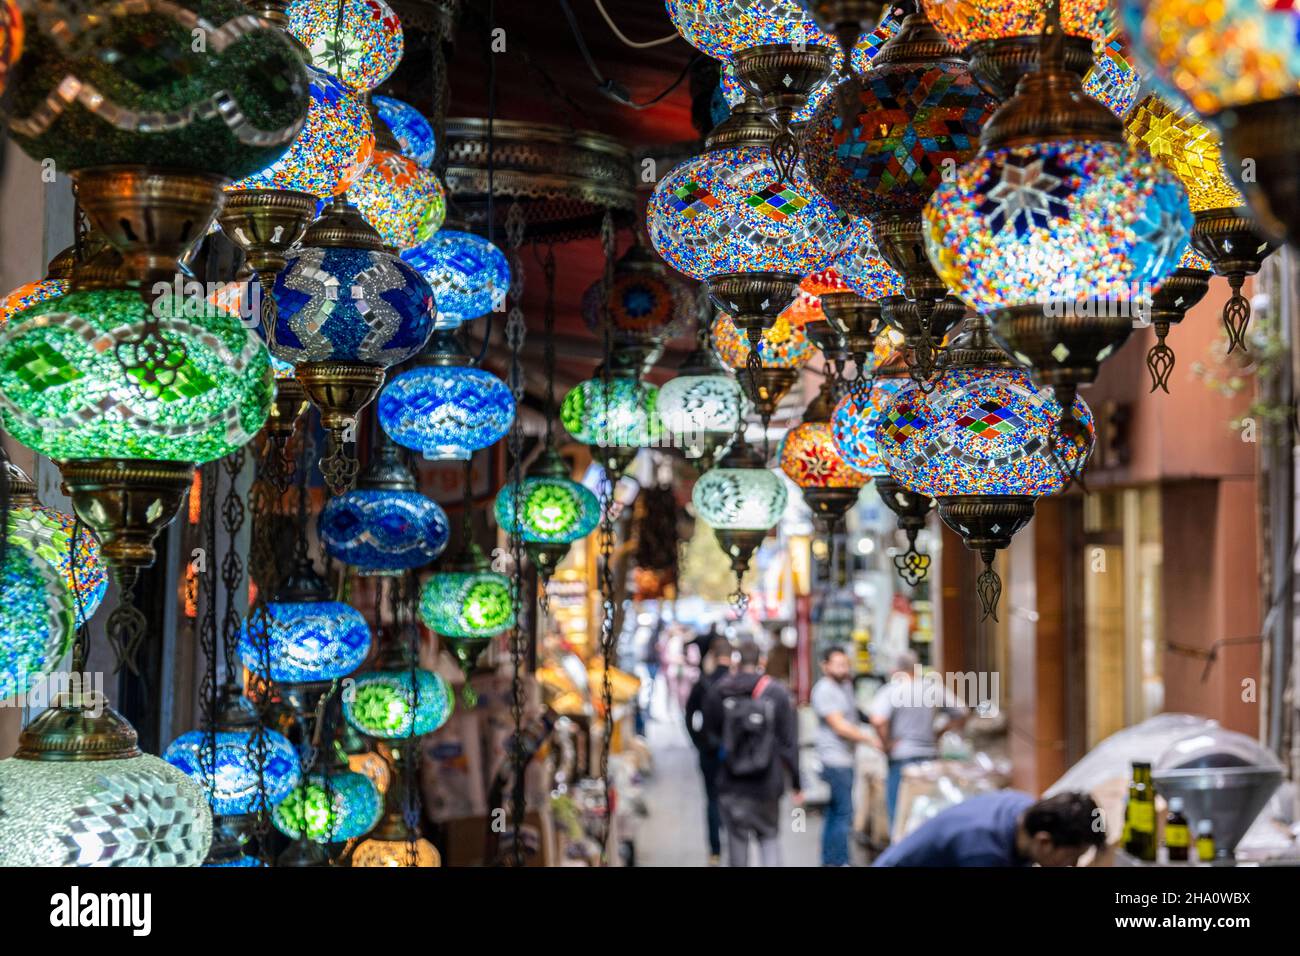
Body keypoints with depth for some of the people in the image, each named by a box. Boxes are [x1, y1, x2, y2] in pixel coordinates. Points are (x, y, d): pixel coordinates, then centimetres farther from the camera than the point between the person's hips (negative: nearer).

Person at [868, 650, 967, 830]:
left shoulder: (890, 691, -7)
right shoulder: (934, 690, 7)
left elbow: (878, 720, -24)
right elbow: (961, 714, 15)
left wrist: (886, 744, -10)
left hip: (901, 756, -4)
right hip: (930, 755, 4)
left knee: (899, 814, 0)